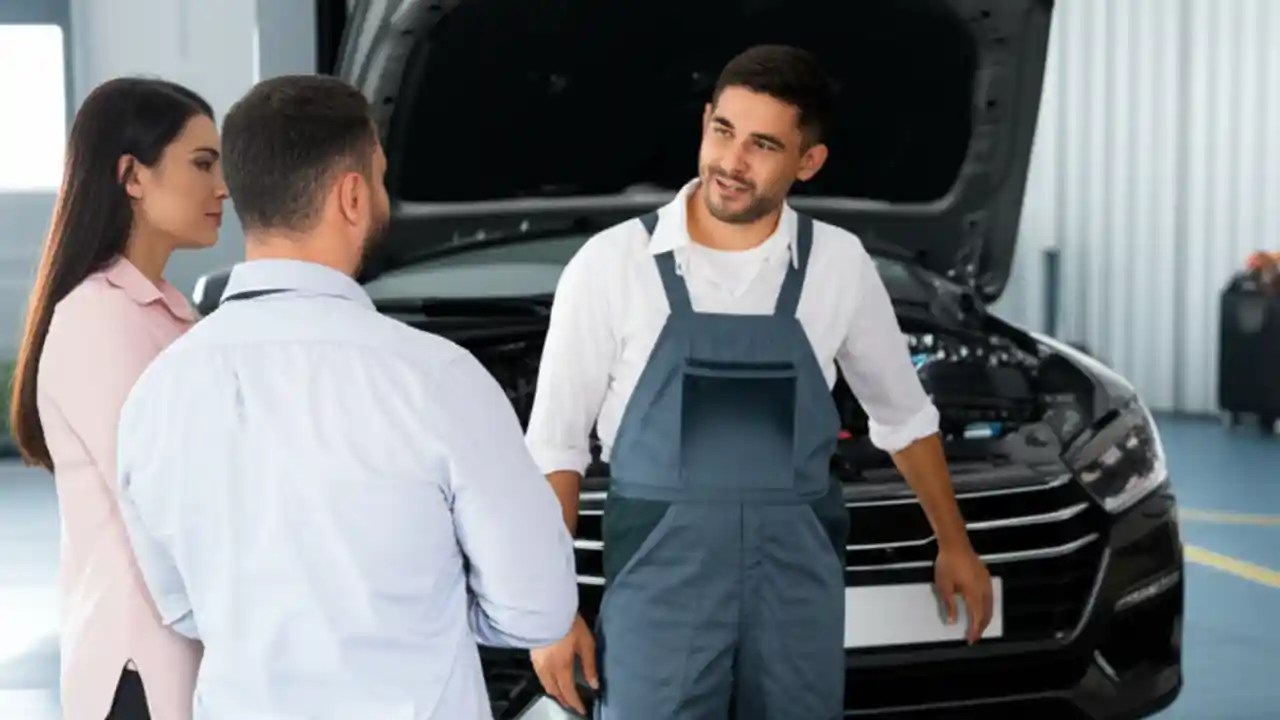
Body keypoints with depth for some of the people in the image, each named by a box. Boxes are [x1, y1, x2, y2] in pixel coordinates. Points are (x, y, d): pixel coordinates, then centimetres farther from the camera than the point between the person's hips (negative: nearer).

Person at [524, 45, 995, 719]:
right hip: (662, 573, -2)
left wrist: (954, 543, 22)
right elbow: (555, 444, -1)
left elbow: (903, 414, 17)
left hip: (797, 576, 3)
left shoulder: (839, 264, 1)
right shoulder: (612, 264, -6)